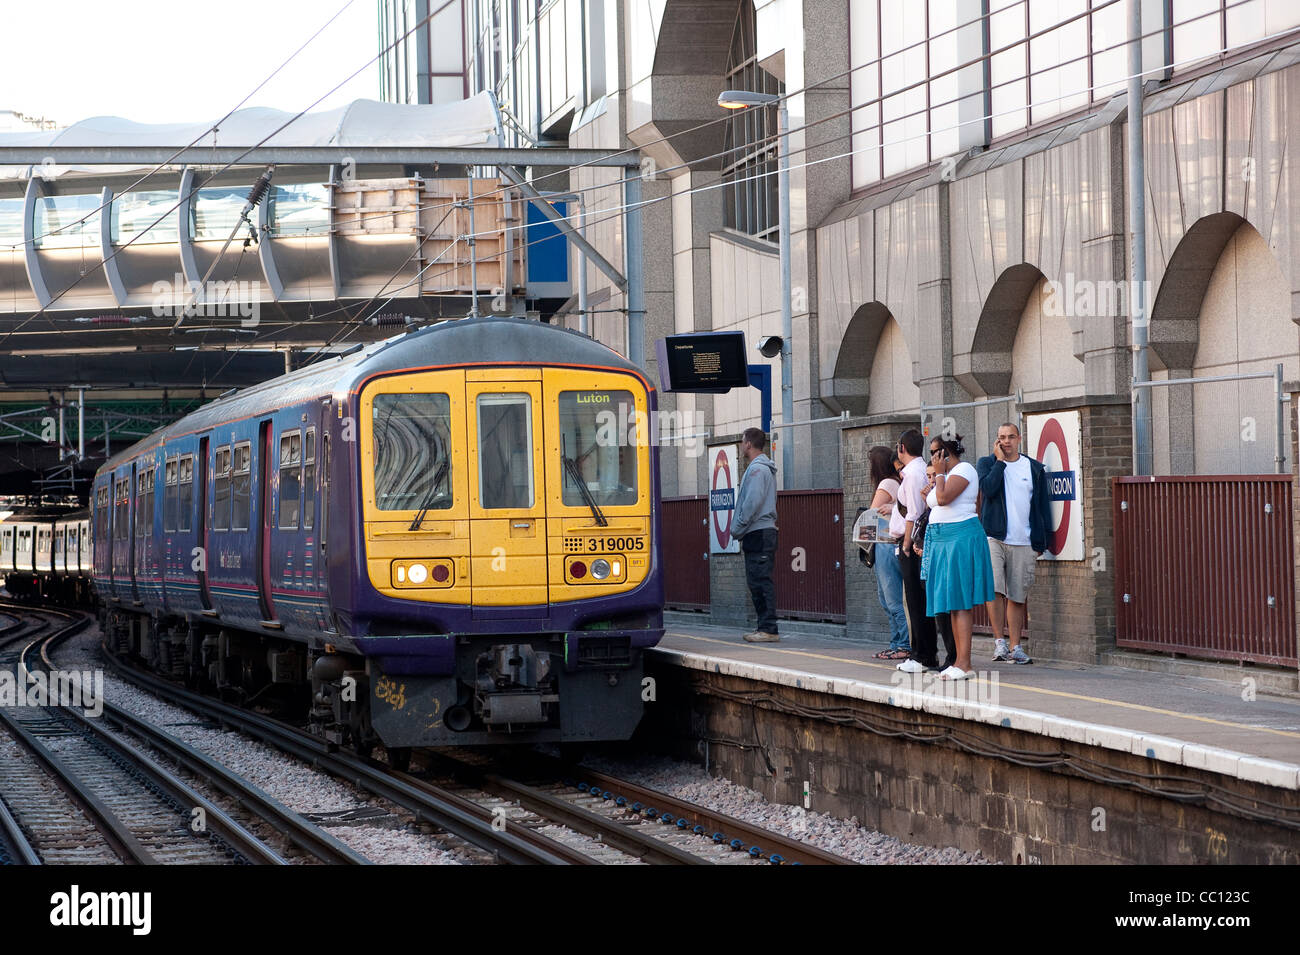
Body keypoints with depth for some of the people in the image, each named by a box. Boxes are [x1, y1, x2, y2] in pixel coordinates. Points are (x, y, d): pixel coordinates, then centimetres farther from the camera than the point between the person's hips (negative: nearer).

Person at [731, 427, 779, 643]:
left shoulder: (757, 469, -12)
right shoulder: (764, 468, 20)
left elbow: (753, 502, -20)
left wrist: (738, 529, -12)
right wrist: (741, 530, 20)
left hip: (758, 534, -10)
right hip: (762, 533, 10)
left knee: (761, 581, -11)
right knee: (757, 582, 13)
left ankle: (768, 629, -13)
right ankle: (763, 626, 15)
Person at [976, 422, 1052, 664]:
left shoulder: (1035, 469, 11)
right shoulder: (987, 463, 7)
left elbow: (1043, 506, 12)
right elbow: (988, 488, -13)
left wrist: (1040, 542, 7)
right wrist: (1000, 460, -7)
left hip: (1024, 543, 2)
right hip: (993, 538, -2)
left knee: (1017, 596, 3)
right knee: (995, 589, -16)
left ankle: (1015, 646, 9)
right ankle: (999, 641, -7)